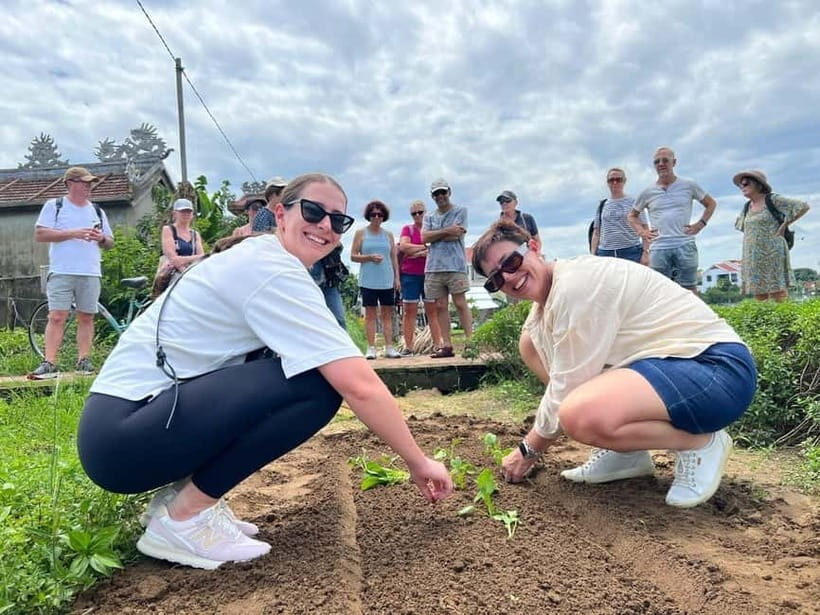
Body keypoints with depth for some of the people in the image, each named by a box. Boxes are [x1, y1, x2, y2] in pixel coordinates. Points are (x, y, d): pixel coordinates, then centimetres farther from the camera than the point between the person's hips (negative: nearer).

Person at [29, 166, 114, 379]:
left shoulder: (97, 211, 18)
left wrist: (101, 238, -5)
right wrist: (72, 233, -13)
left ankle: (83, 360, 9)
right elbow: (40, 234, -3)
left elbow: (110, 243, 19)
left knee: (86, 317, 3)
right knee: (56, 317, -9)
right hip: (61, 272, -3)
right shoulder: (54, 206, 7)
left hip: (91, 273, 4)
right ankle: (49, 363, -9)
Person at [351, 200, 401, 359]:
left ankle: (389, 347, 5)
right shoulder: (361, 233, 6)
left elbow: (394, 258, 14)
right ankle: (371, 348, 2)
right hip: (368, 281, -2)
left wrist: (397, 277, 8)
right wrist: (369, 257, -13)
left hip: (387, 280, 2)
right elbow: (353, 256, 2)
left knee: (387, 314, 2)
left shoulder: (388, 235, 13)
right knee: (370, 313, -1)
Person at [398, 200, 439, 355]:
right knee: (409, 310, -1)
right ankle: (408, 346, 1)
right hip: (410, 274, 0)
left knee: (432, 310, -1)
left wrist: (418, 253, -9)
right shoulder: (407, 229, 11)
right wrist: (426, 247, -6)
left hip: (430, 274, 0)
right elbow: (403, 246, -6)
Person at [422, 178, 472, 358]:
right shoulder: (429, 217, 20)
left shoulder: (460, 212, 7)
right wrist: (446, 231, -6)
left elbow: (455, 235, -7)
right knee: (441, 307, 3)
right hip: (434, 267, 4)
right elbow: (424, 237, 2)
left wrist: (435, 235, 2)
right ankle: (446, 345, 6)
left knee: (460, 303, -7)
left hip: (455, 265, -4)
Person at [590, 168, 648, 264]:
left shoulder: (633, 203, 9)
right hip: (605, 253, 2)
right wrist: (593, 255, 6)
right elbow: (596, 233, 15)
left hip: (631, 252, -2)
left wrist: (645, 252, -7)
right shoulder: (602, 205, 16)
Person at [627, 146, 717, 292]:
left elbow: (711, 204, 18)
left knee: (689, 289, 2)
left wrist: (700, 224, 4)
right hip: (658, 248, 1)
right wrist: (641, 231, 5)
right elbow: (632, 215, 21)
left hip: (685, 246, -1)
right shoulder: (648, 193, 8)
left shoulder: (689, 186, 7)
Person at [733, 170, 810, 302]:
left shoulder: (773, 200, -3)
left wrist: (785, 224, -4)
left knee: (777, 293, -9)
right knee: (759, 295, 2)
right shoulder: (747, 207, 15)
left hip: (772, 254, -6)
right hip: (753, 257, 6)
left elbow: (804, 206, -5)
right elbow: (741, 226, 33)